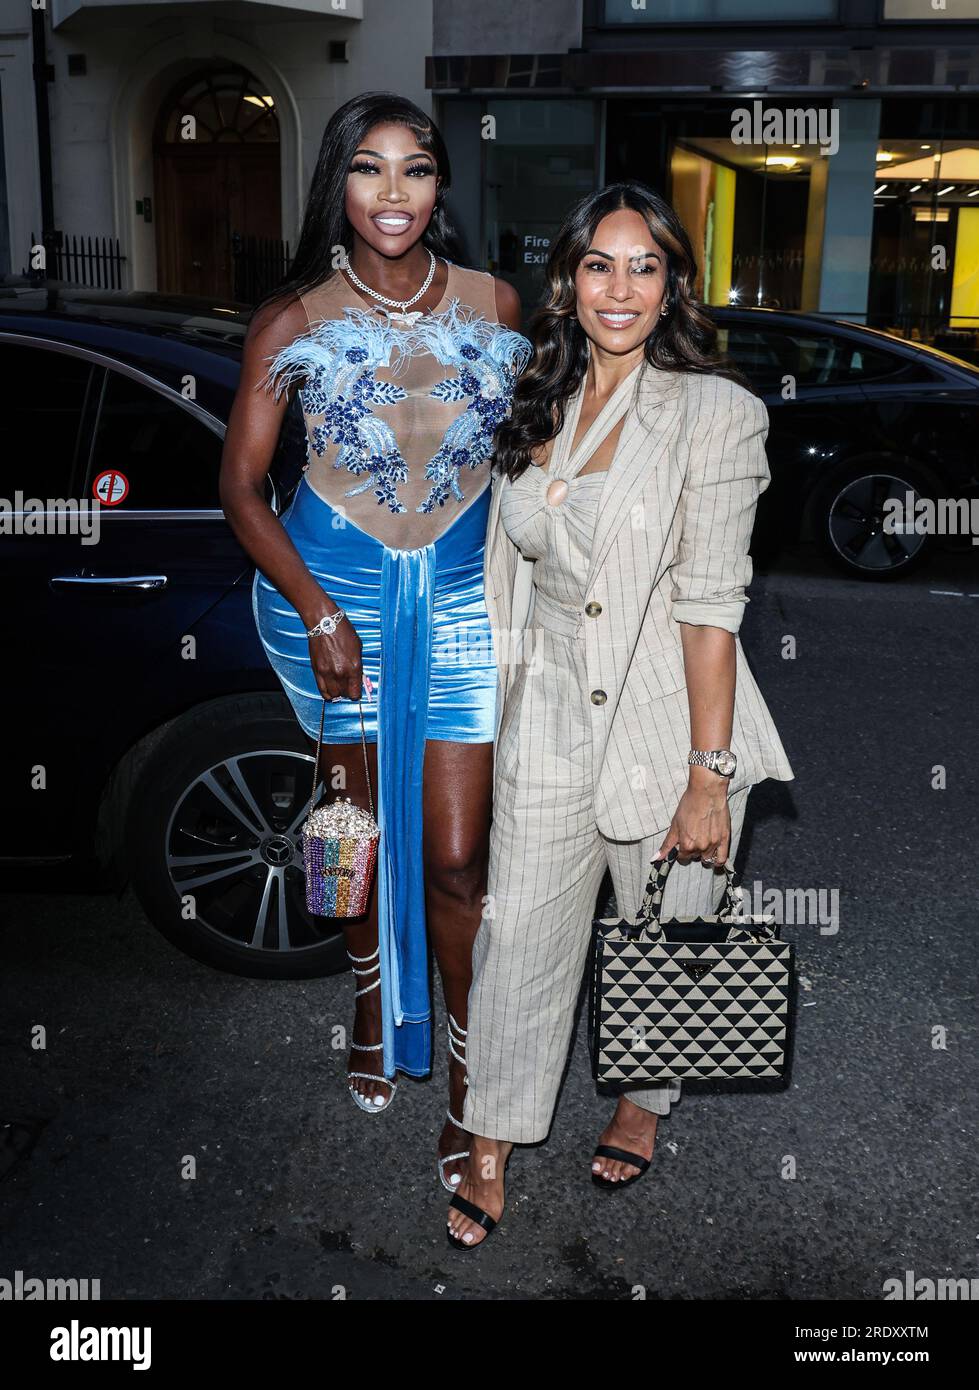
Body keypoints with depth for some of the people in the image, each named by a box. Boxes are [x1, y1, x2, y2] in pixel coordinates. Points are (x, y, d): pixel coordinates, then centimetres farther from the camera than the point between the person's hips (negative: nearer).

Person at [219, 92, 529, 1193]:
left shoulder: (494, 306, 1)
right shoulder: (294, 320, -4)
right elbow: (241, 486, -3)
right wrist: (319, 612, -13)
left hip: (462, 594, 0)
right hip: (333, 592, 0)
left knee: (454, 856, 0)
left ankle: (468, 1070, 19)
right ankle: (372, 998, 43)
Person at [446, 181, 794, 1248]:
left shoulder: (715, 412, -11)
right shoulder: (537, 408, 6)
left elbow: (711, 603, -15)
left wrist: (708, 776, -17)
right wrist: (499, 711, 14)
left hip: (668, 719, -4)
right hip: (550, 719, 4)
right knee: (519, 932, 9)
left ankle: (645, 1098, 43)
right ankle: (493, 1142, 29)